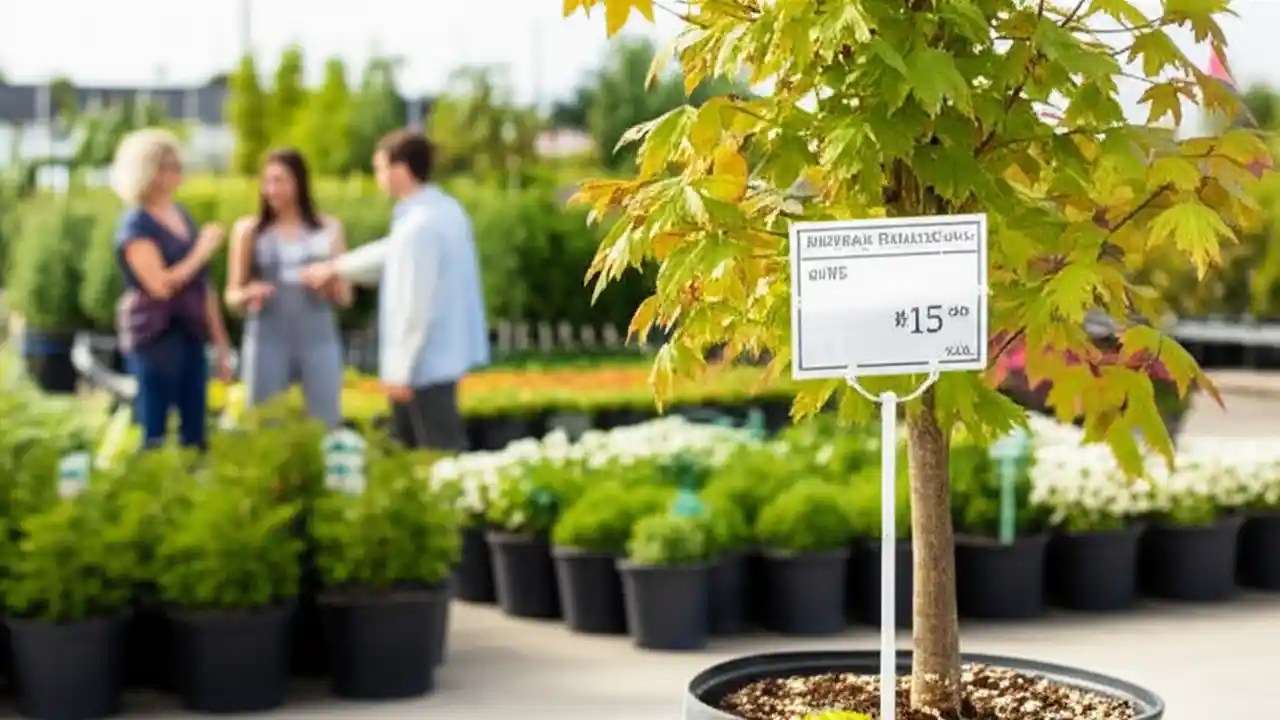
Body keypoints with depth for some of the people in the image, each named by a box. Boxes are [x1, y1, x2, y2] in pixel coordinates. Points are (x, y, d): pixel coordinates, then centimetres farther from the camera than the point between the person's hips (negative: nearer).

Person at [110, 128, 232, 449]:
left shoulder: (182, 216, 14)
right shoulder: (135, 224, -10)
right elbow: (160, 285, -21)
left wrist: (220, 343, 17)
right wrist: (201, 252, -11)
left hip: (191, 336, 8)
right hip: (154, 338, -8)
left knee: (195, 435, 7)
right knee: (152, 435, -5)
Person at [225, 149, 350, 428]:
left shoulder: (329, 229, 9)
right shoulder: (249, 230, 3)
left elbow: (345, 297, 12)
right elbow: (232, 295, 5)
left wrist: (330, 283, -9)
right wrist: (248, 294, -17)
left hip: (319, 341, 1)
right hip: (268, 342, -1)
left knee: (326, 425, -1)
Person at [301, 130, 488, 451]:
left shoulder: (419, 226, -22)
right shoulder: (445, 209, 10)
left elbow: (413, 305, -23)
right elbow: (392, 255, 24)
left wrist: (398, 370, -19)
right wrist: (337, 267, 30)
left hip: (426, 361, -10)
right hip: (444, 354, 10)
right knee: (404, 449, 18)